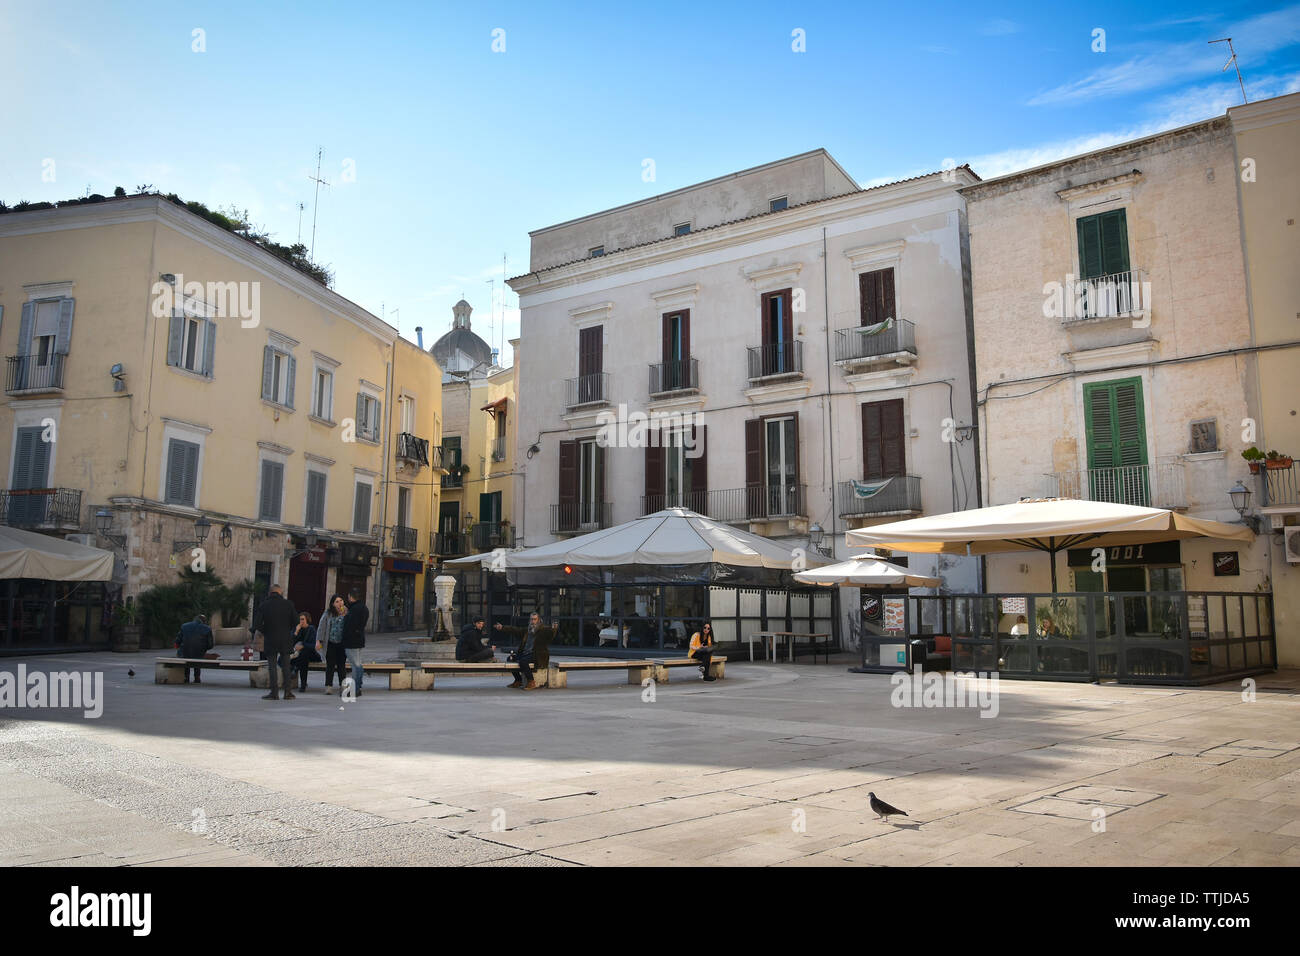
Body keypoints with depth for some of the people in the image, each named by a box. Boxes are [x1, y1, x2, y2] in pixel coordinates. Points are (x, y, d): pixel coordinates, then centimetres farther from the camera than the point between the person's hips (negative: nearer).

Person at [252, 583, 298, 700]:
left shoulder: (264, 605, -4)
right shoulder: (288, 604, -4)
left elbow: (257, 624, -8)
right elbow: (296, 621, -2)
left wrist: (265, 632, 8)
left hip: (270, 640, -1)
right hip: (285, 640, 1)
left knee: (272, 666, 7)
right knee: (285, 665, 10)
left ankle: (274, 693, 6)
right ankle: (288, 691, 10)